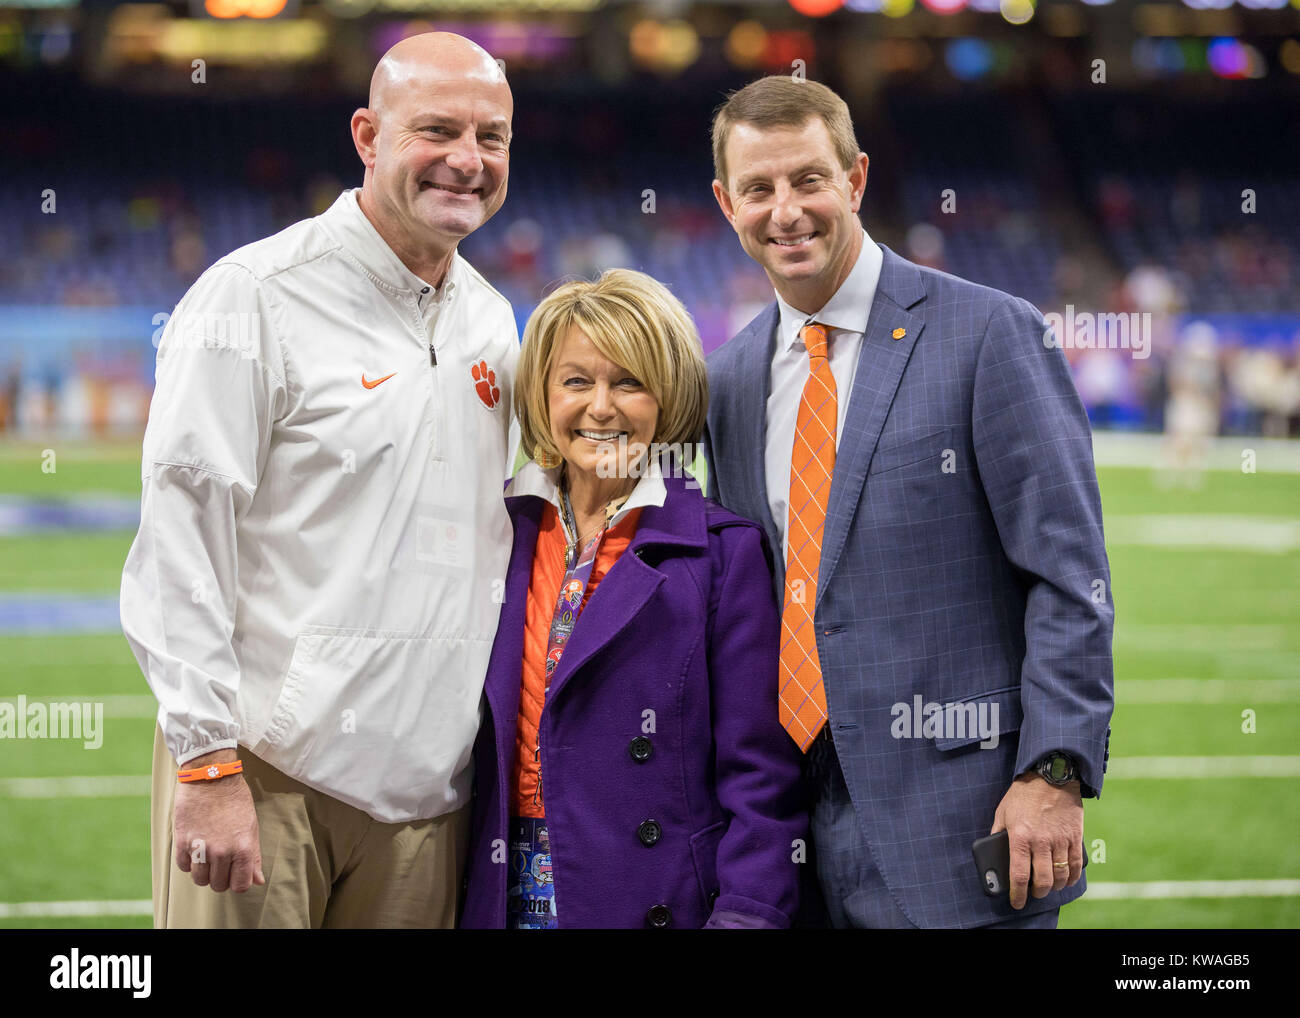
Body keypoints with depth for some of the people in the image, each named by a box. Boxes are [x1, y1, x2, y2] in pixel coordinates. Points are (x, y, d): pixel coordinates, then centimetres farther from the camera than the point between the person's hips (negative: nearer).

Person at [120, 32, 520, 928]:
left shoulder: (491, 323, 13)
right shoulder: (256, 297, -7)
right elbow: (180, 535, -11)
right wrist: (208, 760, -16)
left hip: (426, 784, 6)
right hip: (265, 767, -6)